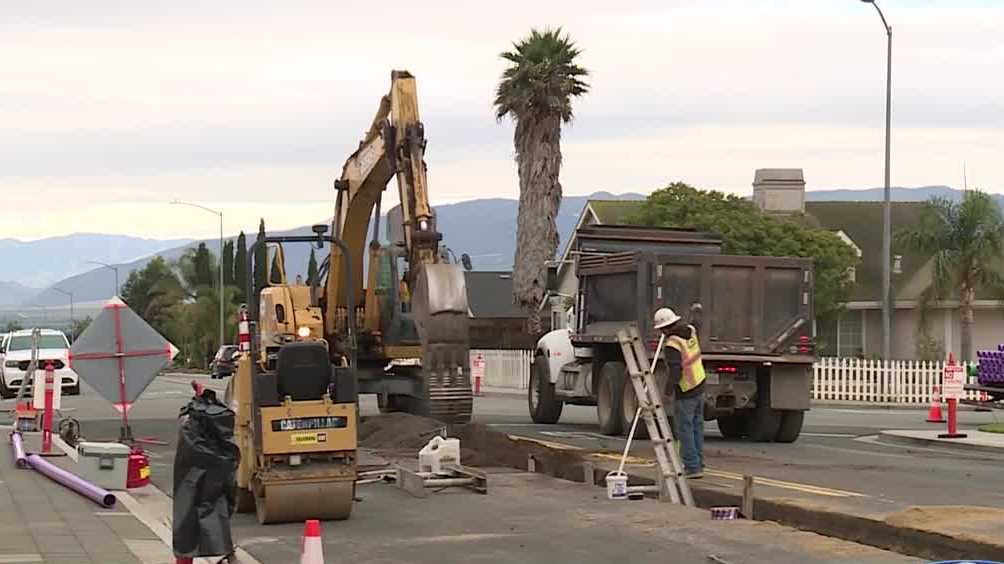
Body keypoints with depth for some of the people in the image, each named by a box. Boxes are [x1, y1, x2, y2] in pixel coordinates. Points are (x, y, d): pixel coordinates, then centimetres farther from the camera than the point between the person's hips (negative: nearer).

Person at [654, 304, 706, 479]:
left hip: (685, 393, -8)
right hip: (699, 387, 8)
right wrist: (696, 310, 47)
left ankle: (692, 467, -4)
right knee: (697, 427, 15)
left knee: (685, 430, -3)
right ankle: (698, 464, 20)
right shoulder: (690, 331, 1)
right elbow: (697, 322, 26)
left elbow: (675, 373, -27)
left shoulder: (672, 345, -23)